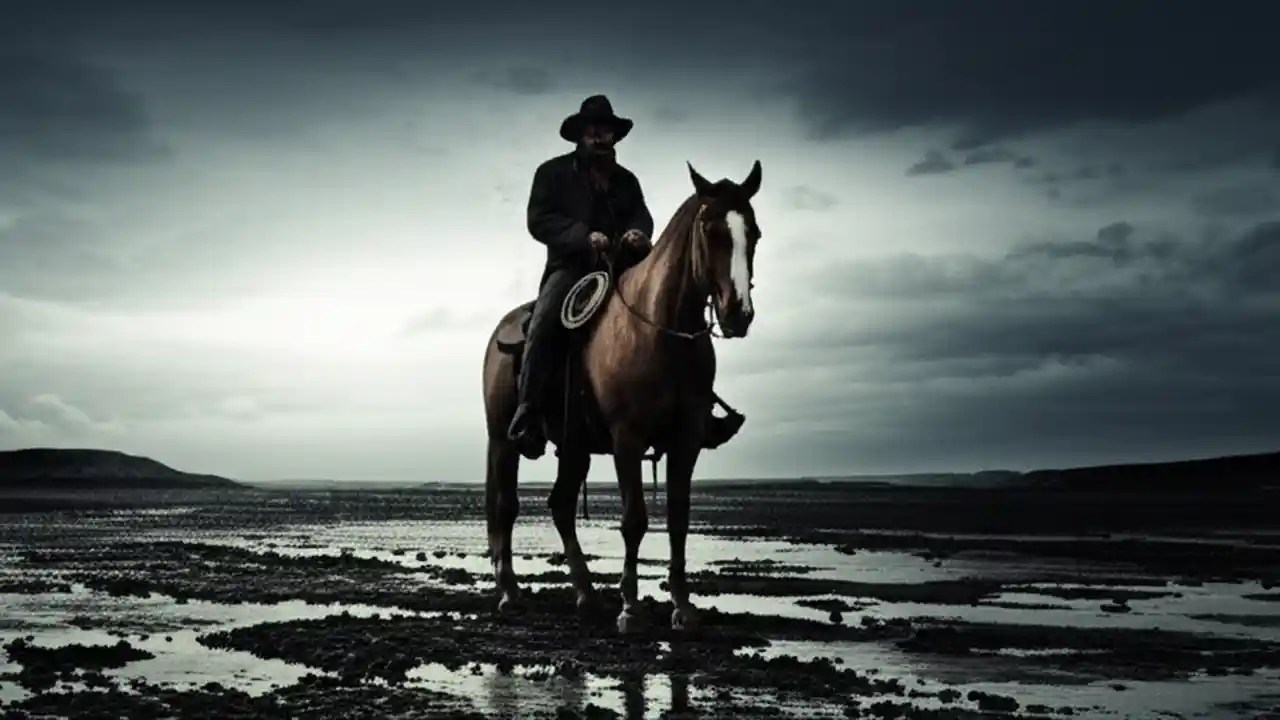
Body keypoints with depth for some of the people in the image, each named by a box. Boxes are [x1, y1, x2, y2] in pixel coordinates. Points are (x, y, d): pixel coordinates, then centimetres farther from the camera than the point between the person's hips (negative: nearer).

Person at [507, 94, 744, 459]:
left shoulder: (626, 179, 22)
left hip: (622, 267, 4)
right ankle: (527, 416, -33)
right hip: (571, 265, -4)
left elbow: (642, 216, 10)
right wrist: (584, 235, -19)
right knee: (544, 323, -32)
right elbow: (538, 220, -4)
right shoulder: (552, 172, 8)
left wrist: (638, 232, -16)